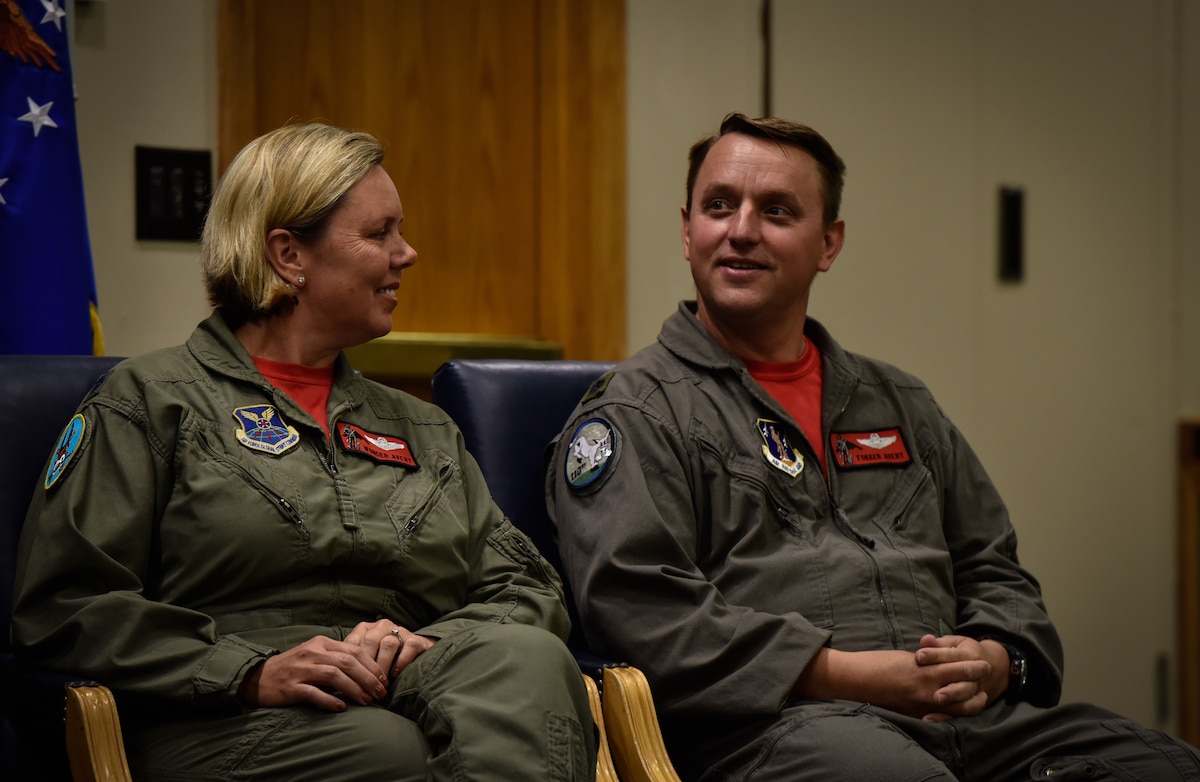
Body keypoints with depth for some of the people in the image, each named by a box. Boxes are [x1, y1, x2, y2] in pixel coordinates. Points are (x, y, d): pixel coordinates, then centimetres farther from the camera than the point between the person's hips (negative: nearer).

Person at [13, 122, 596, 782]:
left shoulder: (425, 430, 28)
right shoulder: (149, 401, 11)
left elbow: (529, 588, 20)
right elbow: (62, 606, 0)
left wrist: (429, 647, -4)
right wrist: (254, 672, -14)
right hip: (222, 727, -5)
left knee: (525, 656, -31)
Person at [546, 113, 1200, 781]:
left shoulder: (899, 403, 29)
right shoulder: (637, 411, 8)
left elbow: (994, 572, 29)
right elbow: (636, 605, -7)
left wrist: (994, 660, 3)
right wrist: (845, 674, -13)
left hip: (964, 717, 6)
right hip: (768, 724, -6)